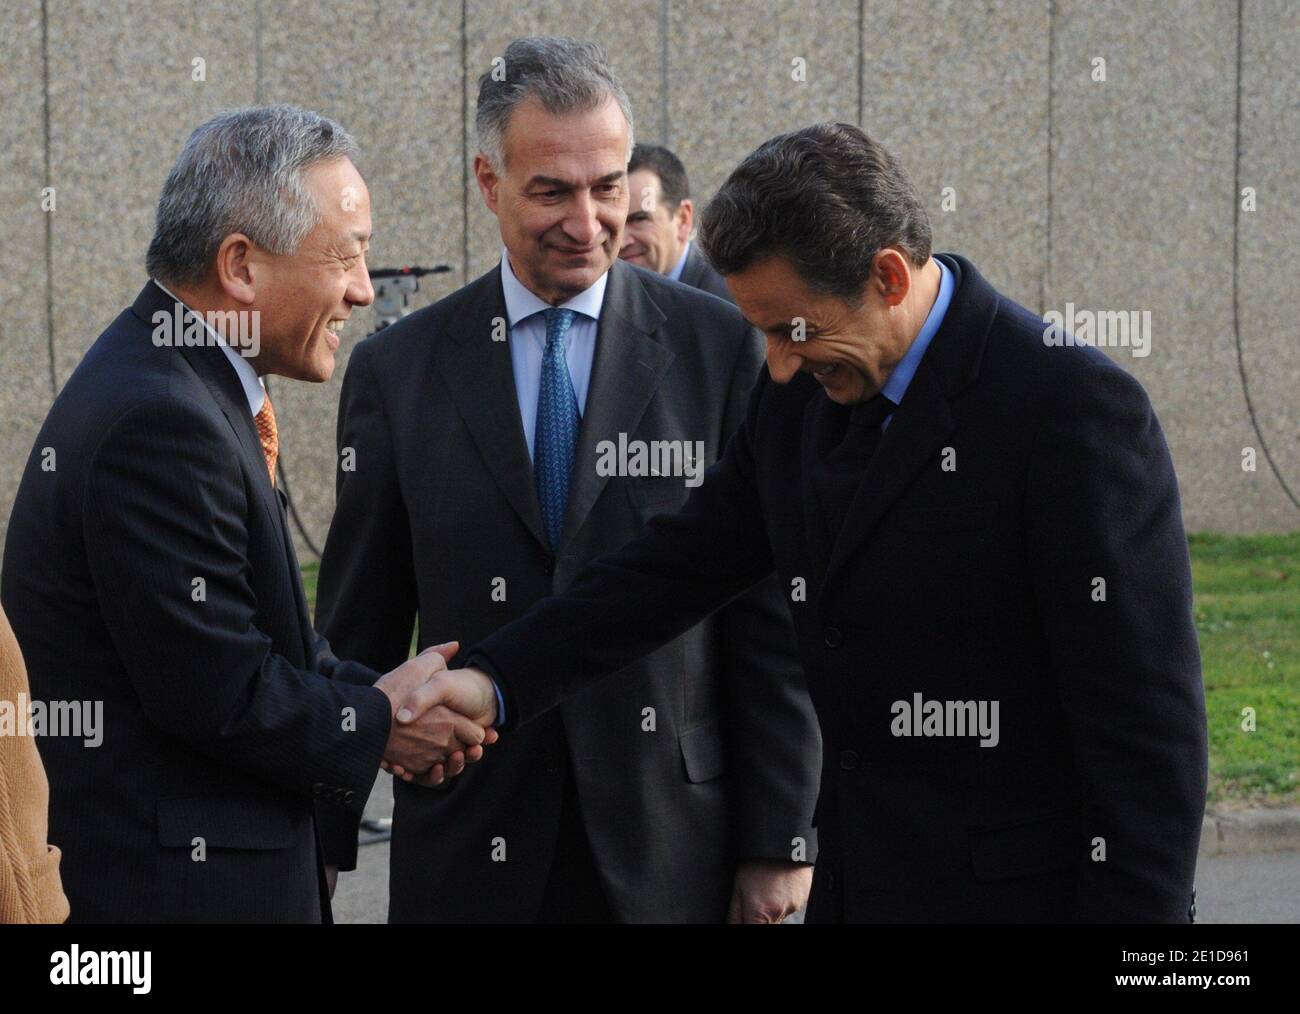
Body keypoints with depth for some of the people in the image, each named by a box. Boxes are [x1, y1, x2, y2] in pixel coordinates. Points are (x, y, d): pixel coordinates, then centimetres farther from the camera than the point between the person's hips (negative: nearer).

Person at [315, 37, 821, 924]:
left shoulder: (721, 349, 0)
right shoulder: (399, 371, 4)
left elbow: (772, 617, 0)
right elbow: (358, 633, 8)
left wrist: (780, 838, -3)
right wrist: (325, 845, 6)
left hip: (671, 845, -1)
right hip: (472, 848, 1)